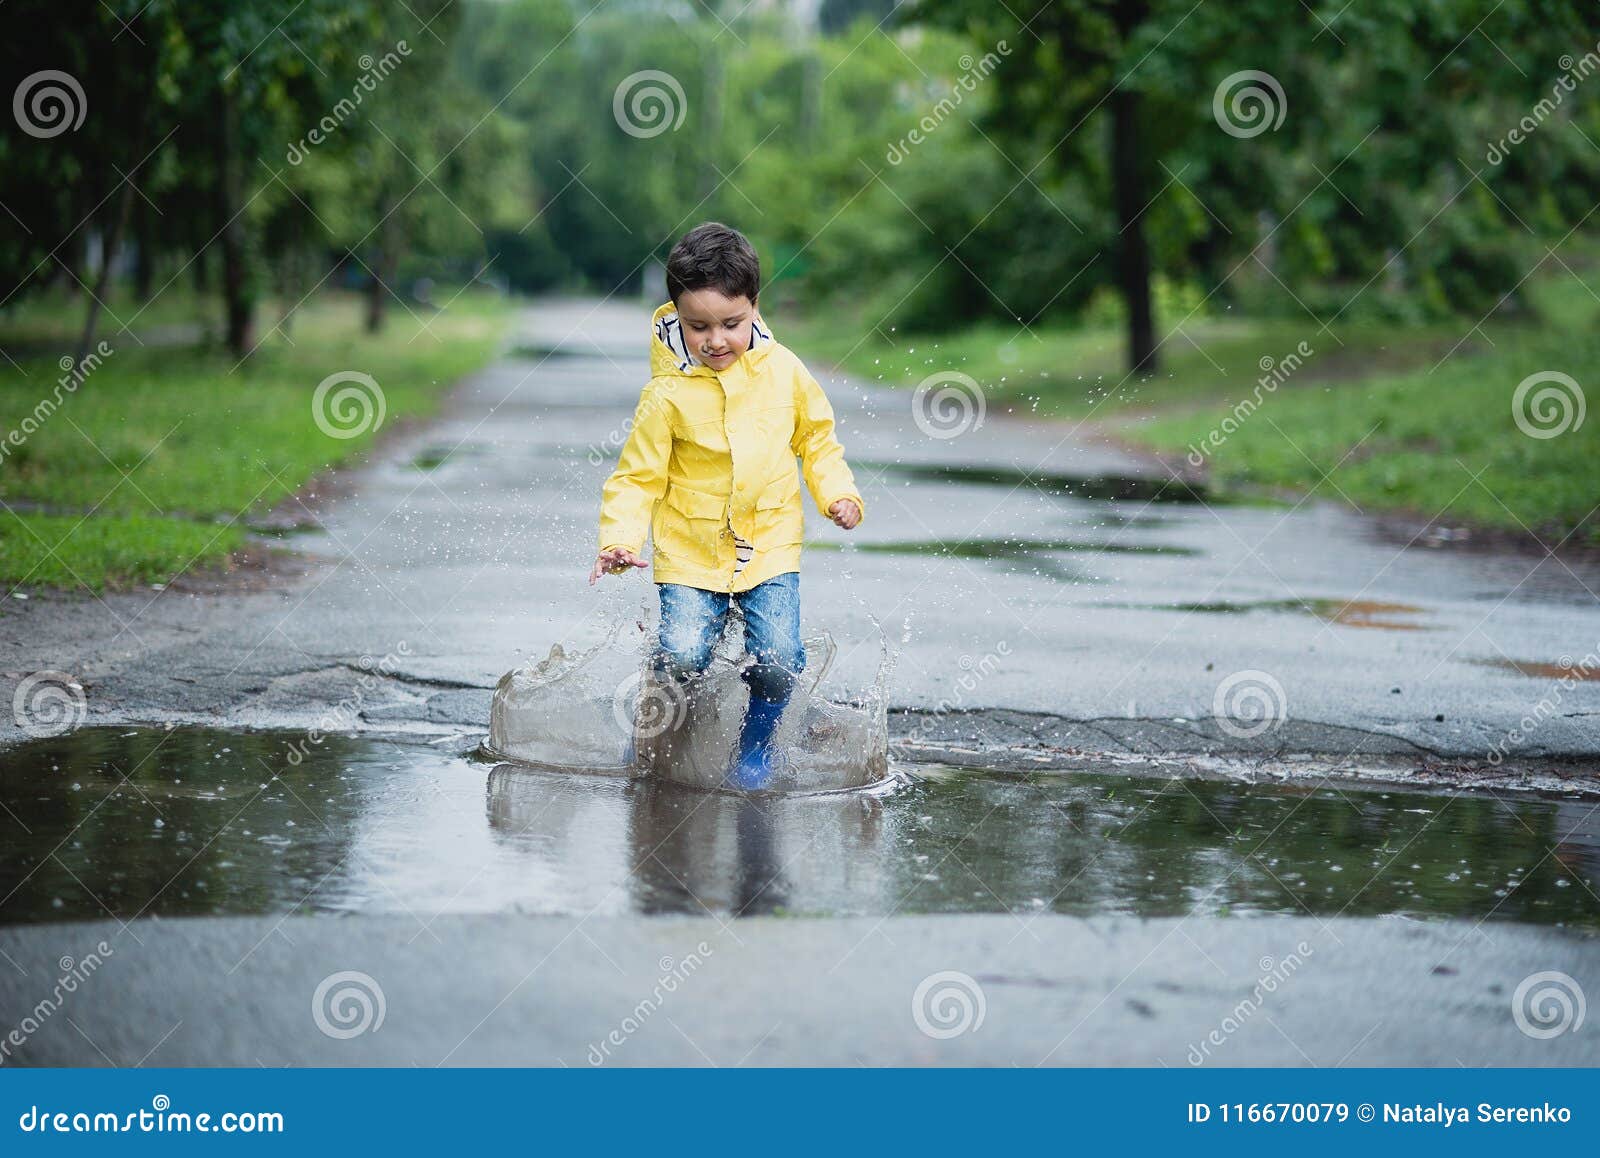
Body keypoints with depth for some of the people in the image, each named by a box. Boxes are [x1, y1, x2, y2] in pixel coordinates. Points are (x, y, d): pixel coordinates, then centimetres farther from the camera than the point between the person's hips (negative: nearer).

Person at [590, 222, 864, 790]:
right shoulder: (667, 394, -11)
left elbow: (817, 438, 13)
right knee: (683, 657, -17)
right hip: (691, 550, -2)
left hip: (771, 547, 2)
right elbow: (638, 476, -5)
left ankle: (756, 745, 17)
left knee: (777, 659, -12)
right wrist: (620, 539, -19)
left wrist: (838, 493, 0)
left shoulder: (784, 371, -2)